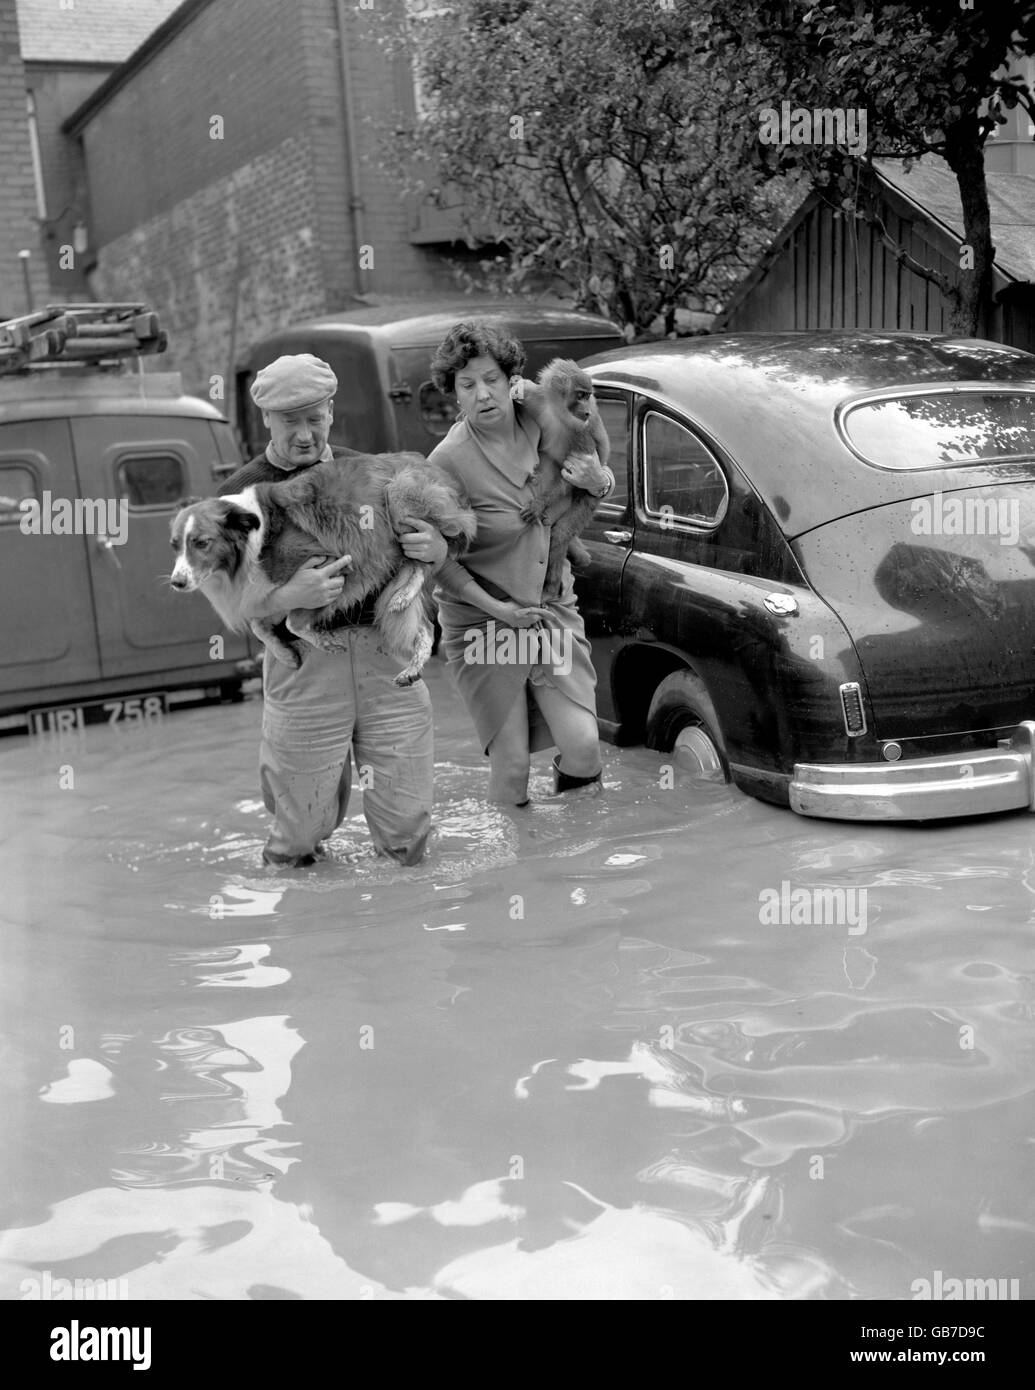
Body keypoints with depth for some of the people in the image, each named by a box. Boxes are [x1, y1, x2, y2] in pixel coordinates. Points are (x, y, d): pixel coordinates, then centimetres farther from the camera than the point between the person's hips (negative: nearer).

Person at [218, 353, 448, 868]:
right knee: (302, 837, 6)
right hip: (304, 663, -2)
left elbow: (429, 548, 15)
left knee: (406, 824, 4)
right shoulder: (243, 492, 2)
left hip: (387, 655, 3)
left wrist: (436, 548, -10)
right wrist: (289, 597, -25)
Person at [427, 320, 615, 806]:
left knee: (582, 744, -4)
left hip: (554, 609, 4)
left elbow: (607, 485, 12)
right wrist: (496, 608, -19)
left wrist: (598, 481, -12)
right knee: (510, 764, 1)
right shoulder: (449, 460, -19)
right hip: (482, 624, -3)